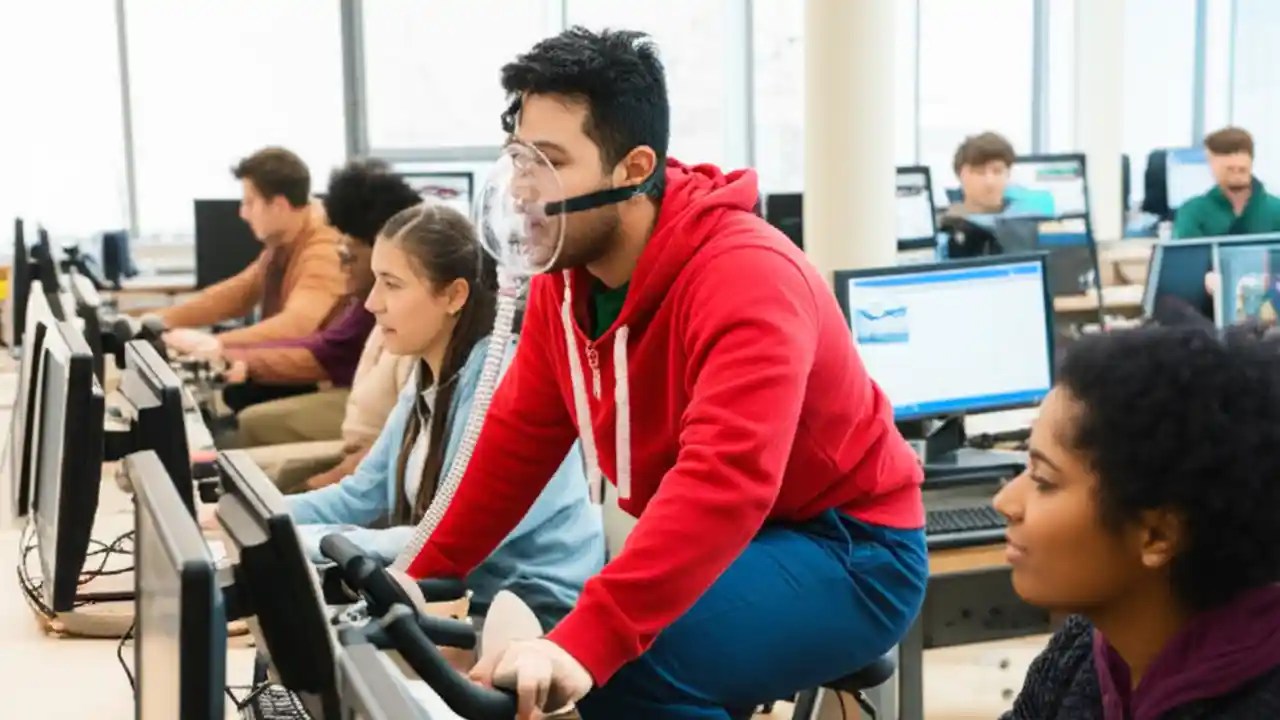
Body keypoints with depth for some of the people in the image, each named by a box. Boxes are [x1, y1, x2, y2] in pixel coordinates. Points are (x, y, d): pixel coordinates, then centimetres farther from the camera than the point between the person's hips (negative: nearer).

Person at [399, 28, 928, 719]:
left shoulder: (743, 277, -27)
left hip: (847, 553, -7)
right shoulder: (565, 272, -2)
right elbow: (517, 438, 6)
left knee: (622, 662, -31)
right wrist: (421, 578, 2)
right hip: (726, 550, 7)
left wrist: (584, 642, -49)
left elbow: (724, 481, -40)